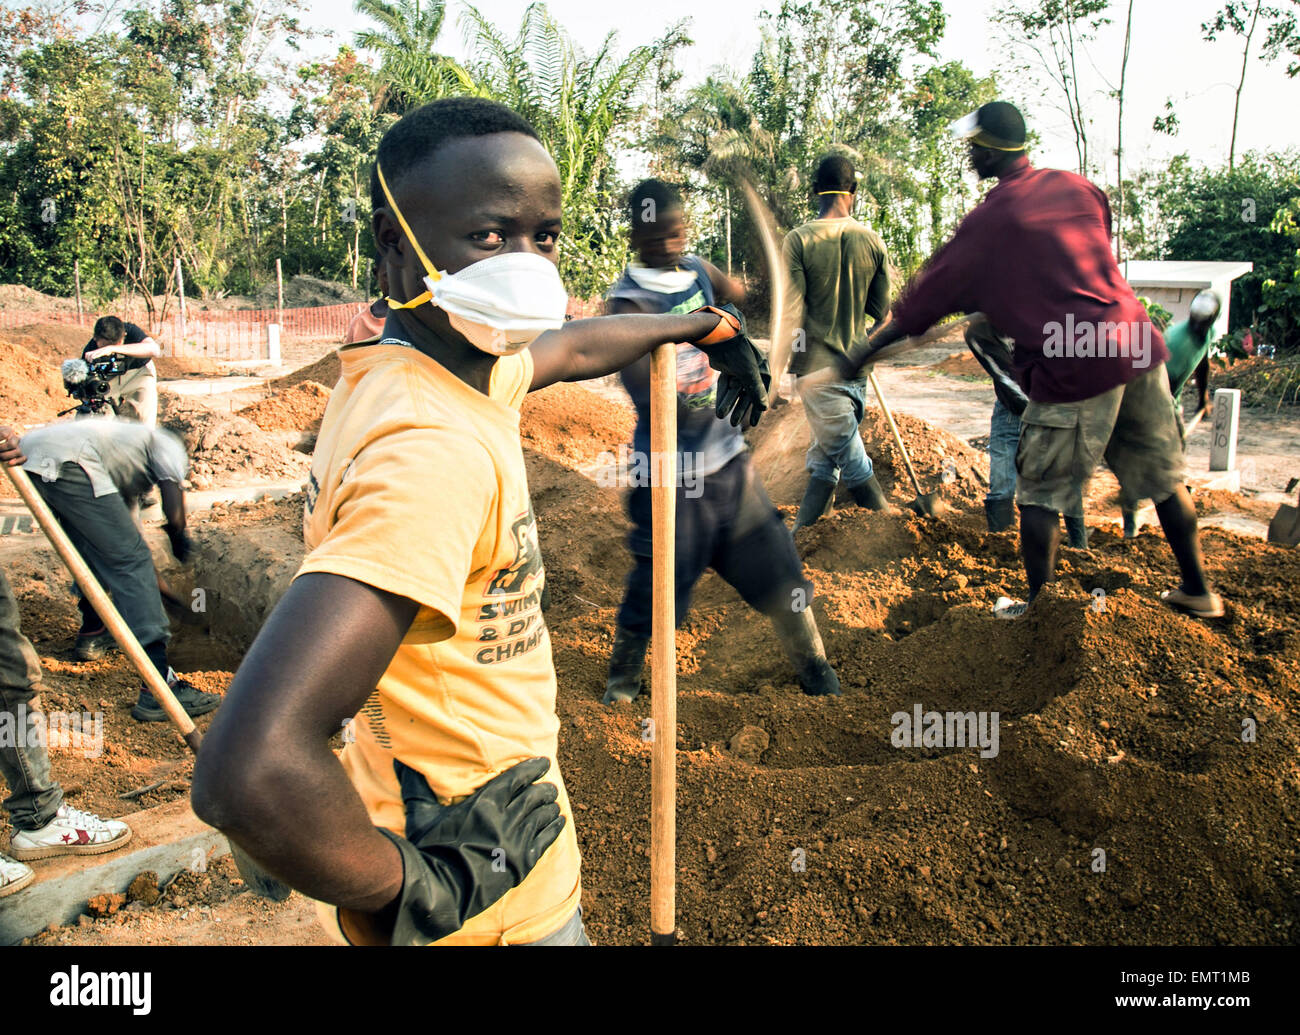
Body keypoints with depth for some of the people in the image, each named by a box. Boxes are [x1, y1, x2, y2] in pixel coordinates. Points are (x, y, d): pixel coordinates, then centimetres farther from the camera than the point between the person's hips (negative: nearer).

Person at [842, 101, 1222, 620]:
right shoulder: (1077, 187, 11)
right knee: (1162, 478, 18)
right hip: (1140, 345, 7)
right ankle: (1198, 591, 29)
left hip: (1076, 370, -6)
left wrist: (859, 356, 7)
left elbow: (922, 304, -2)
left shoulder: (988, 221, -6)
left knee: (1040, 494, 8)